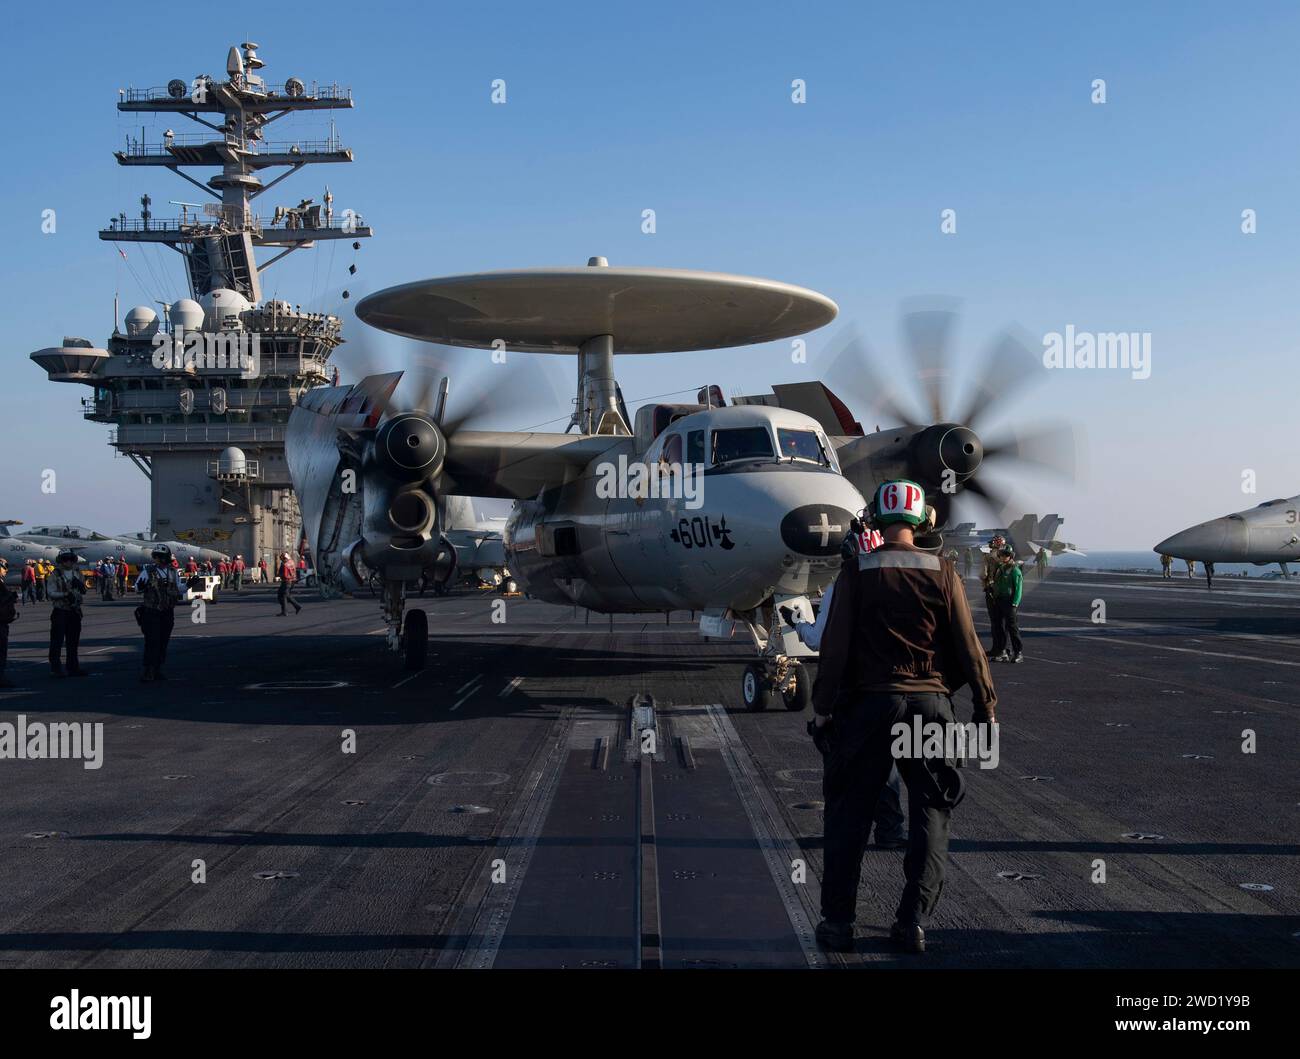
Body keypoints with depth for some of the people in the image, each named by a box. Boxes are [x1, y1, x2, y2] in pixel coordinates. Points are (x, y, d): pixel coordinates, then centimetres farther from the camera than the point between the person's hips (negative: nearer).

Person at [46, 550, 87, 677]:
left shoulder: (77, 574, 10)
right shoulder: (55, 575, -5)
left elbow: (84, 592, 11)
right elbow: (50, 592, -10)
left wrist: (80, 585, -10)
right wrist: (65, 594, -23)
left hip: (75, 611, 5)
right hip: (60, 611, -5)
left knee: (73, 641, 11)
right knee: (57, 641, -5)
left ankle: (73, 668, 18)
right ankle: (56, 668, 0)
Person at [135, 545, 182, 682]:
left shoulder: (174, 572, 7)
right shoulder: (148, 571, -5)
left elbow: (178, 589, 18)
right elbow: (137, 588, -1)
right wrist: (140, 586, -24)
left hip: (168, 613, 4)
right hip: (151, 612, -4)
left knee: (163, 642, 8)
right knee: (152, 642, -11)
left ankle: (157, 670, 17)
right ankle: (147, 672, -9)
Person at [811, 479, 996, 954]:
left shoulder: (856, 573, -3)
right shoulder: (942, 572, -1)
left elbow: (835, 646, -5)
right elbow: (967, 645, 0)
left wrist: (822, 706, 2)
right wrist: (986, 703, 8)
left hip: (869, 703, -1)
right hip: (931, 702, 1)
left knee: (848, 812, 9)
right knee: (930, 813, 11)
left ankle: (838, 921, 11)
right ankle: (913, 923, 9)